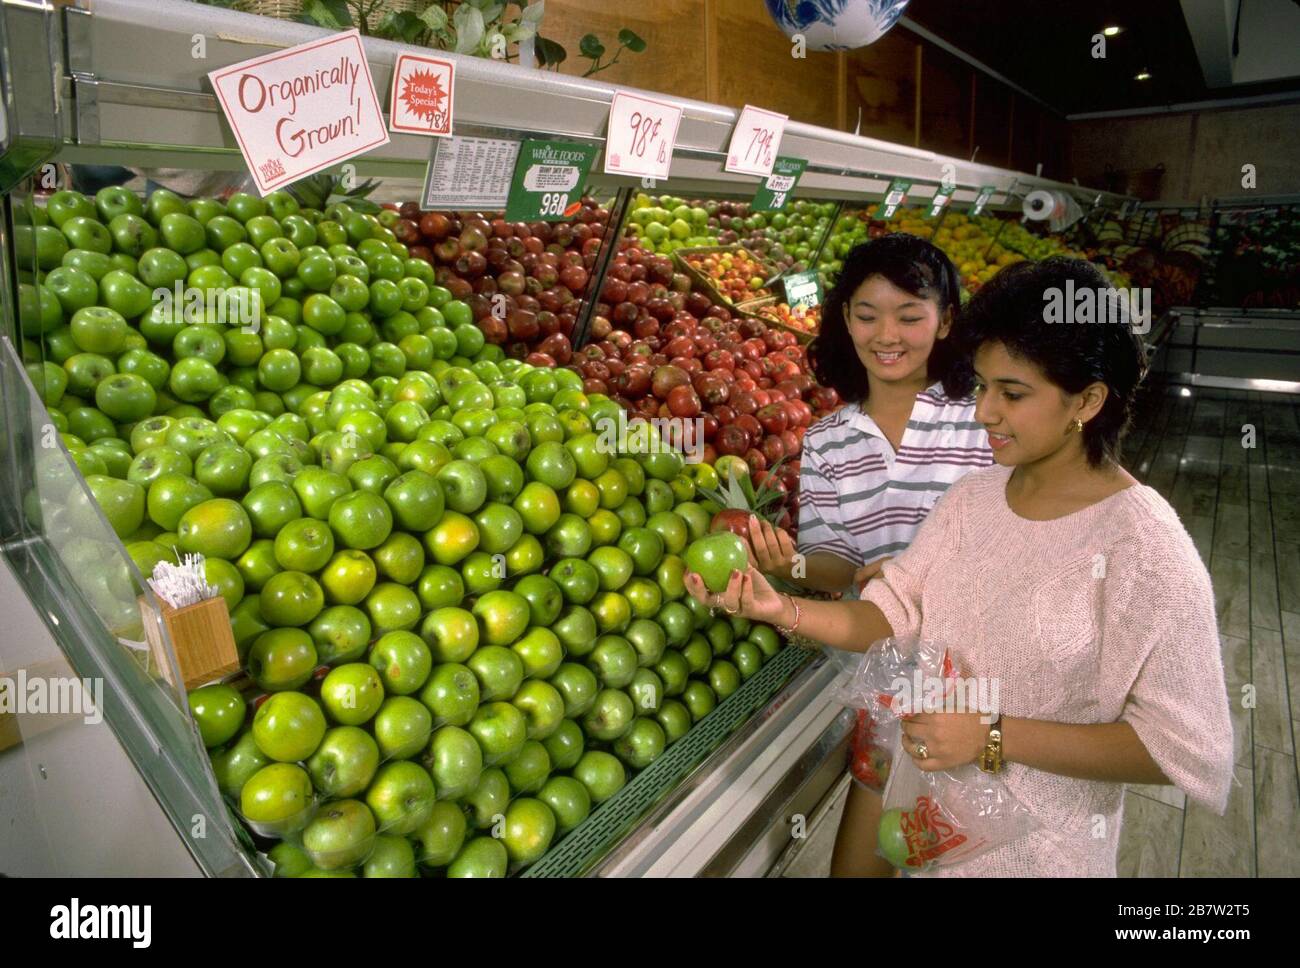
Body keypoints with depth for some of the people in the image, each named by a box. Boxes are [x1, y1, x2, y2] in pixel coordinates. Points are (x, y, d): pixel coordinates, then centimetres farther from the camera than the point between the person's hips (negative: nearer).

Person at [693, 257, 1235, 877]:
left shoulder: (1142, 548, -22)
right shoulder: (972, 498, -4)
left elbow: (1182, 749, -21)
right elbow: (894, 615, -5)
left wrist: (992, 738, -25)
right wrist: (780, 609, -20)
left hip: (1039, 848, -5)